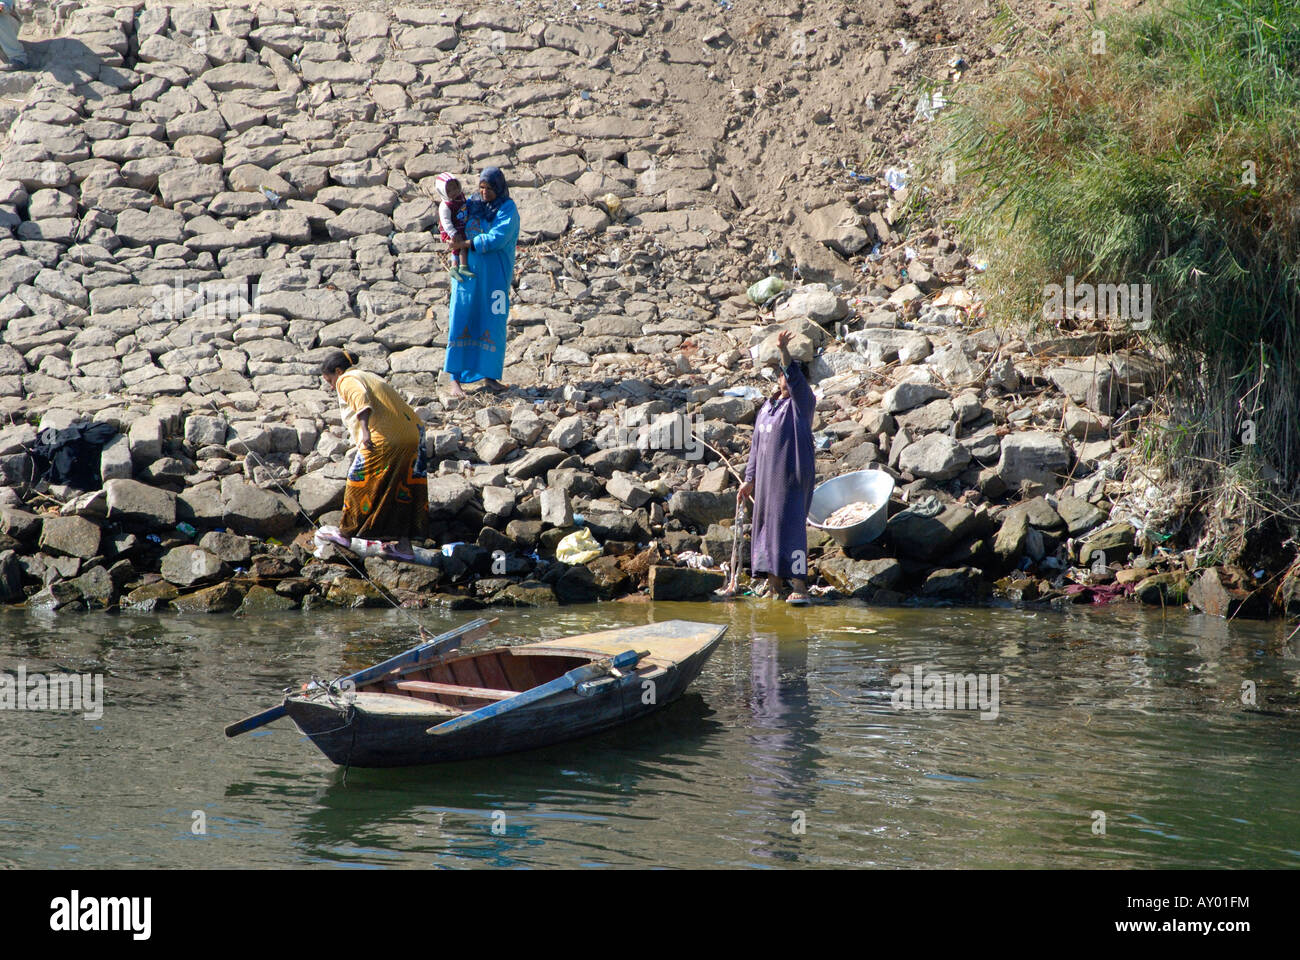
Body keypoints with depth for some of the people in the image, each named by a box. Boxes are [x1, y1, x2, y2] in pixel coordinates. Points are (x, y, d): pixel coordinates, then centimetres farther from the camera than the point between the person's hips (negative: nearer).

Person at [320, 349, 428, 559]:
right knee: (402, 491, 12)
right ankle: (404, 546, 10)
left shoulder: (347, 380, 4)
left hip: (383, 439, -8)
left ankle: (346, 533, 24)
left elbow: (361, 399, -17)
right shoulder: (372, 377, 30)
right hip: (412, 434, 8)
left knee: (361, 484, 9)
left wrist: (364, 430, -30)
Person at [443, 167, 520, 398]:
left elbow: (498, 238, -15)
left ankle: (489, 375, 12)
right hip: (468, 272, 3)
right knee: (461, 321, -4)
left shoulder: (507, 209, -3)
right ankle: (455, 379, -5)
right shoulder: (472, 204, 9)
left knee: (493, 324, 0)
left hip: (494, 274, -3)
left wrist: (467, 244, -17)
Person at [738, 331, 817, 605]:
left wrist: (784, 350, -39)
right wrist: (750, 479, 16)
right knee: (766, 525, 9)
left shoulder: (802, 403, -5)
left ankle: (799, 585, -15)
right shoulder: (768, 407, 15)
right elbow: (756, 445, 18)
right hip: (767, 476, 7)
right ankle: (774, 583, 18)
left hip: (792, 477, -7)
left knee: (791, 525, -13)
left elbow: (795, 379, -25)